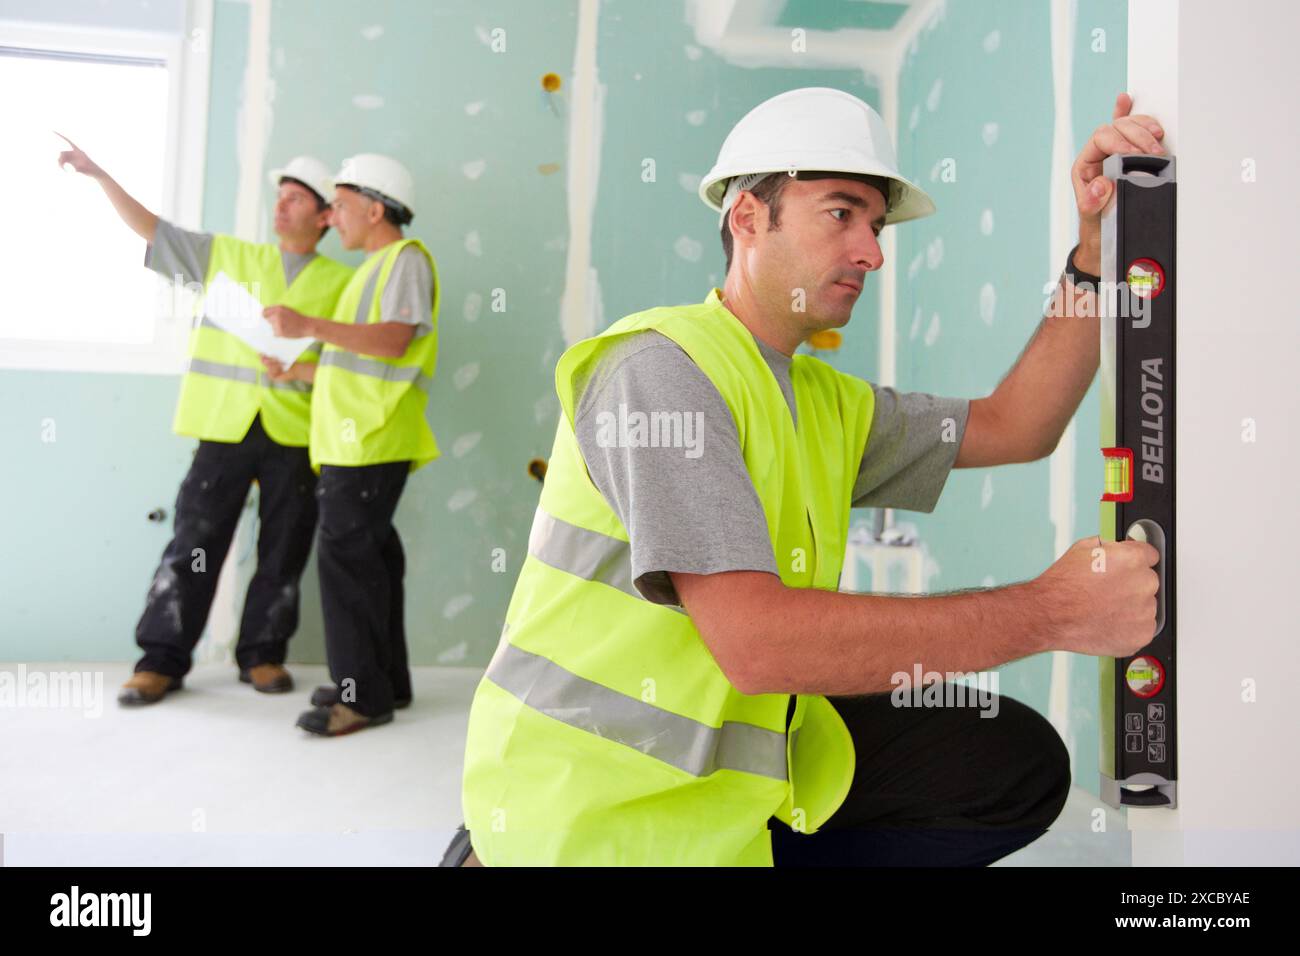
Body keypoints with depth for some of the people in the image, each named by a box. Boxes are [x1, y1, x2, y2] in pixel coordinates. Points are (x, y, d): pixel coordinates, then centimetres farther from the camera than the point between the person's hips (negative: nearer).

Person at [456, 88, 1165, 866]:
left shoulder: (824, 398, 9)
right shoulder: (663, 368, -19)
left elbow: (1014, 427, 10)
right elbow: (754, 639, -29)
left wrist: (1096, 242, 1)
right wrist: (1053, 613, -23)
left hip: (746, 757, 8)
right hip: (595, 800, -7)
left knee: (1019, 766, 2)